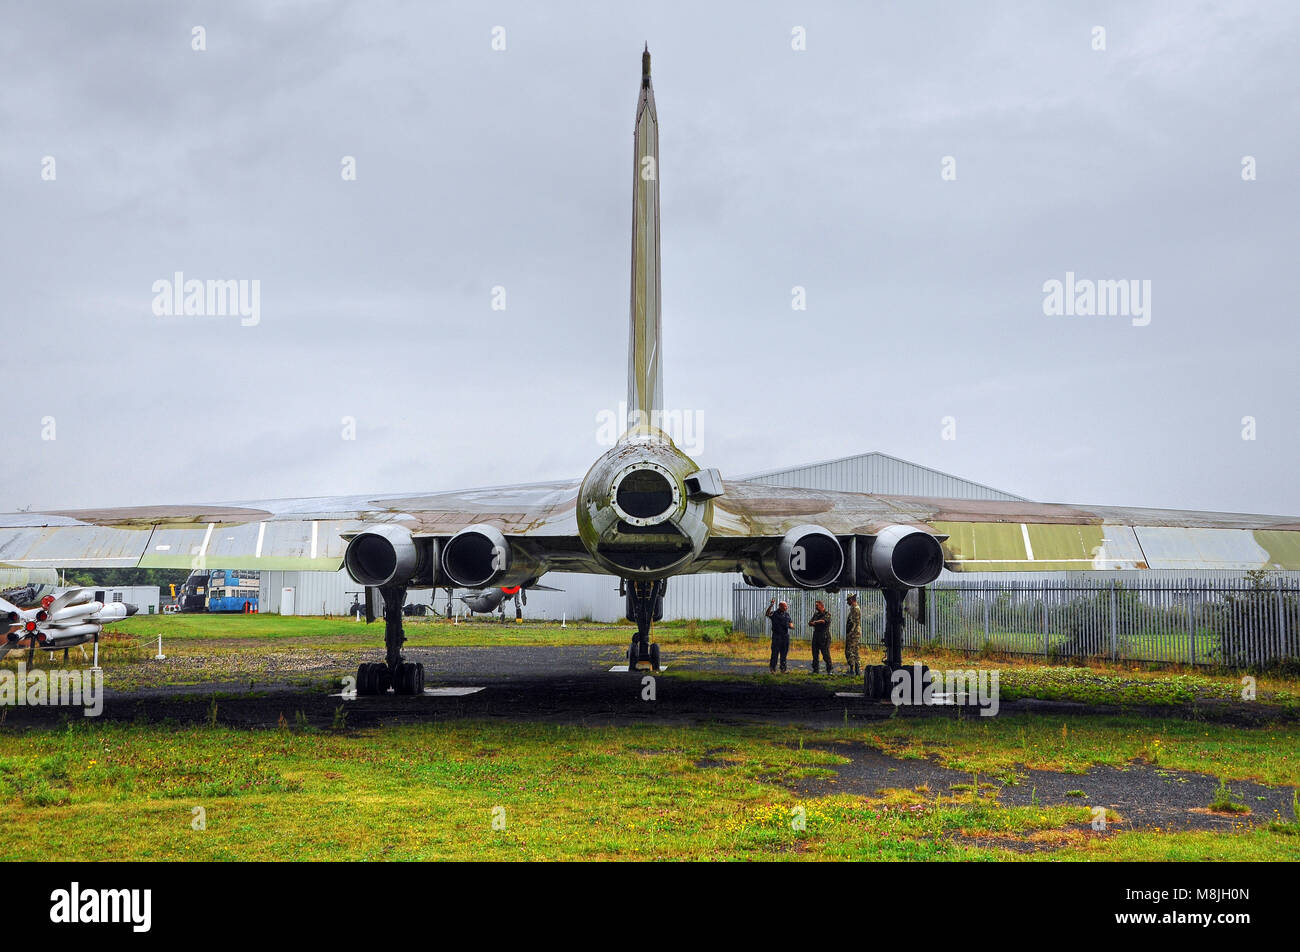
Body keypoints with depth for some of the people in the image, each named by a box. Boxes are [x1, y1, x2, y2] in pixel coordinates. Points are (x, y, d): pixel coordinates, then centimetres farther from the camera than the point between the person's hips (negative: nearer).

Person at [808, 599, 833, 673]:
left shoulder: (827, 614, -2)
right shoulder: (816, 614, 17)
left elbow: (823, 621, -20)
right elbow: (810, 622, 8)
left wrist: (815, 622, -3)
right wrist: (819, 623, -10)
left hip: (824, 637, -6)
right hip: (816, 636, 6)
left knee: (826, 654, -8)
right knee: (815, 654, 7)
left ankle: (829, 670, -3)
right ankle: (815, 670, 14)